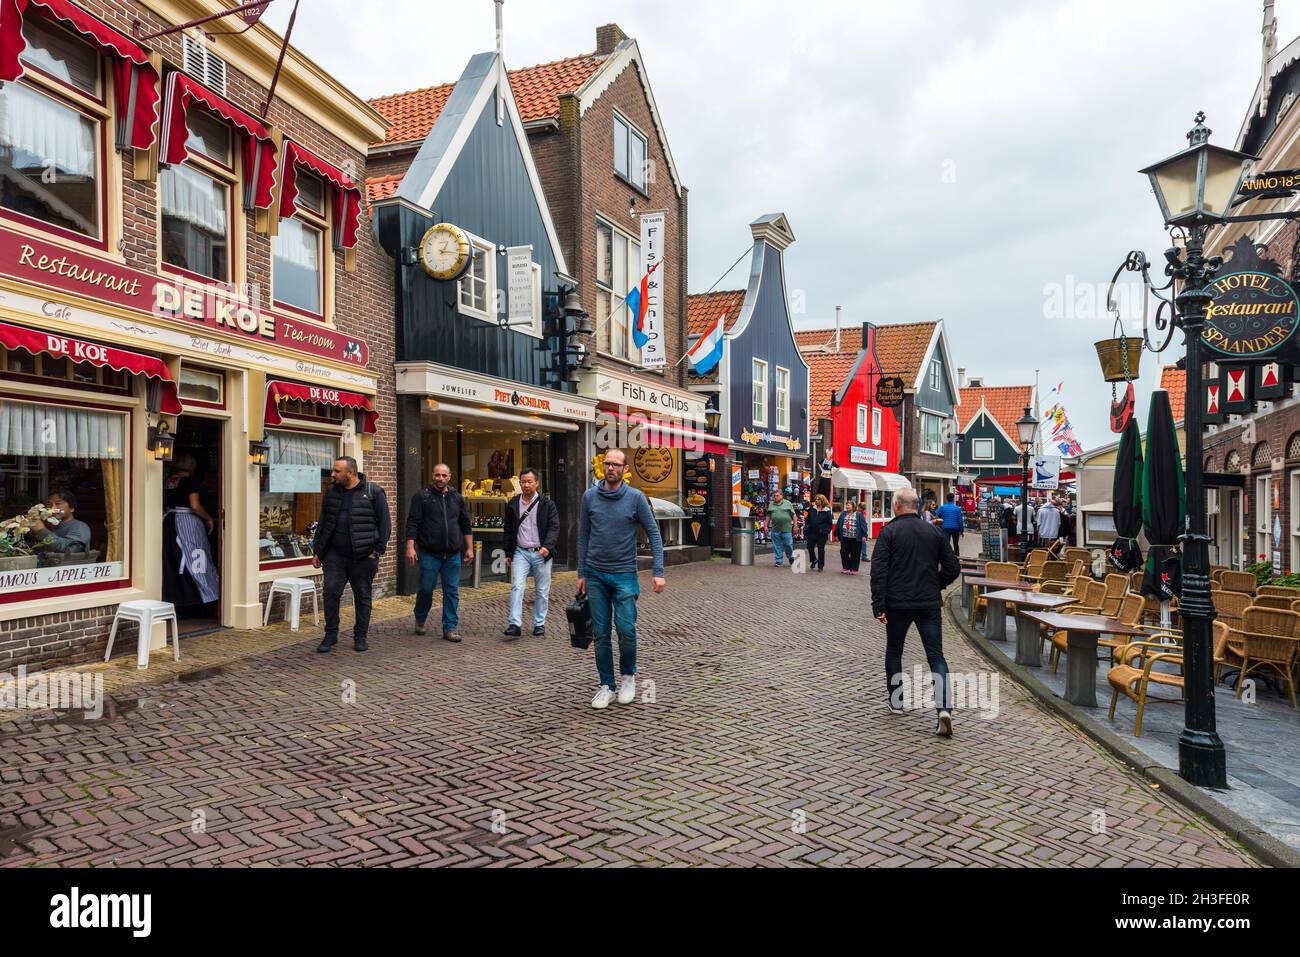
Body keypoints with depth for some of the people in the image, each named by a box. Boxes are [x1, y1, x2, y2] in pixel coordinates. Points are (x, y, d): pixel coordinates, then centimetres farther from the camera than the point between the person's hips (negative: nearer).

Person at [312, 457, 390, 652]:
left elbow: (385, 523, -4)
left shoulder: (373, 492, -4)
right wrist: (317, 551, 12)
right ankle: (331, 635, 12)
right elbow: (322, 523, 16)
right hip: (335, 555, 3)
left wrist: (377, 550, -9)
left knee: (362, 596, 6)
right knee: (331, 592, -2)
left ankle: (360, 637, 18)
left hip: (363, 557, -3)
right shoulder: (331, 492, 9)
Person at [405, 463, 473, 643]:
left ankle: (450, 628, 11)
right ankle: (420, 620, 29)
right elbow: (412, 523, -5)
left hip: (453, 555, 3)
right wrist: (410, 547, -13)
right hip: (429, 554, -3)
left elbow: (466, 525, 16)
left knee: (452, 592, 3)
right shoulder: (422, 496, 0)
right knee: (426, 589, 4)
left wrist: (469, 548, 12)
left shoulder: (457, 498, 11)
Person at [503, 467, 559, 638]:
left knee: (542, 591, 6)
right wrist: (508, 553, 14)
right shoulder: (513, 504, 9)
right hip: (520, 552, 1)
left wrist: (547, 546, -20)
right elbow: (509, 530, 15)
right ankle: (514, 624, -14)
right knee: (517, 587, -11)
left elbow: (554, 527, -5)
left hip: (541, 553, -1)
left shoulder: (547, 504, 0)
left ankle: (539, 624, 17)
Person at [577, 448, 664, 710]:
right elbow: (583, 536, 9)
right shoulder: (589, 496, 3)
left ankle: (628, 676, 18)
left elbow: (654, 534, -3)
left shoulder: (636, 497, -4)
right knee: (601, 634, 6)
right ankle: (606, 685, 19)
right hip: (595, 575, 2)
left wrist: (659, 572, -10)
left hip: (624, 574, -2)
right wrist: (581, 573, 8)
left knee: (626, 630, -8)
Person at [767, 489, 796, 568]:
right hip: (775, 529, 2)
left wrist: (795, 525, -2)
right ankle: (778, 561, 13)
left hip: (786, 529, -2)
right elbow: (768, 516, 15)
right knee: (777, 546, 5)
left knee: (788, 545, 0)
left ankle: (790, 557, 26)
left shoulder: (788, 503, 3)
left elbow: (793, 515, 3)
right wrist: (766, 525, 10)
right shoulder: (771, 504, 10)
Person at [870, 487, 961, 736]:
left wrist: (879, 606, -11)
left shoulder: (889, 532, -4)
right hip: (930, 604, 2)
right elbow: (953, 568, 8)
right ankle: (944, 709, -13)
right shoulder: (934, 531, 7)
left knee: (894, 651, 17)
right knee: (936, 656, 3)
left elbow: (878, 570, -12)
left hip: (898, 603, -2)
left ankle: (896, 701, 24)